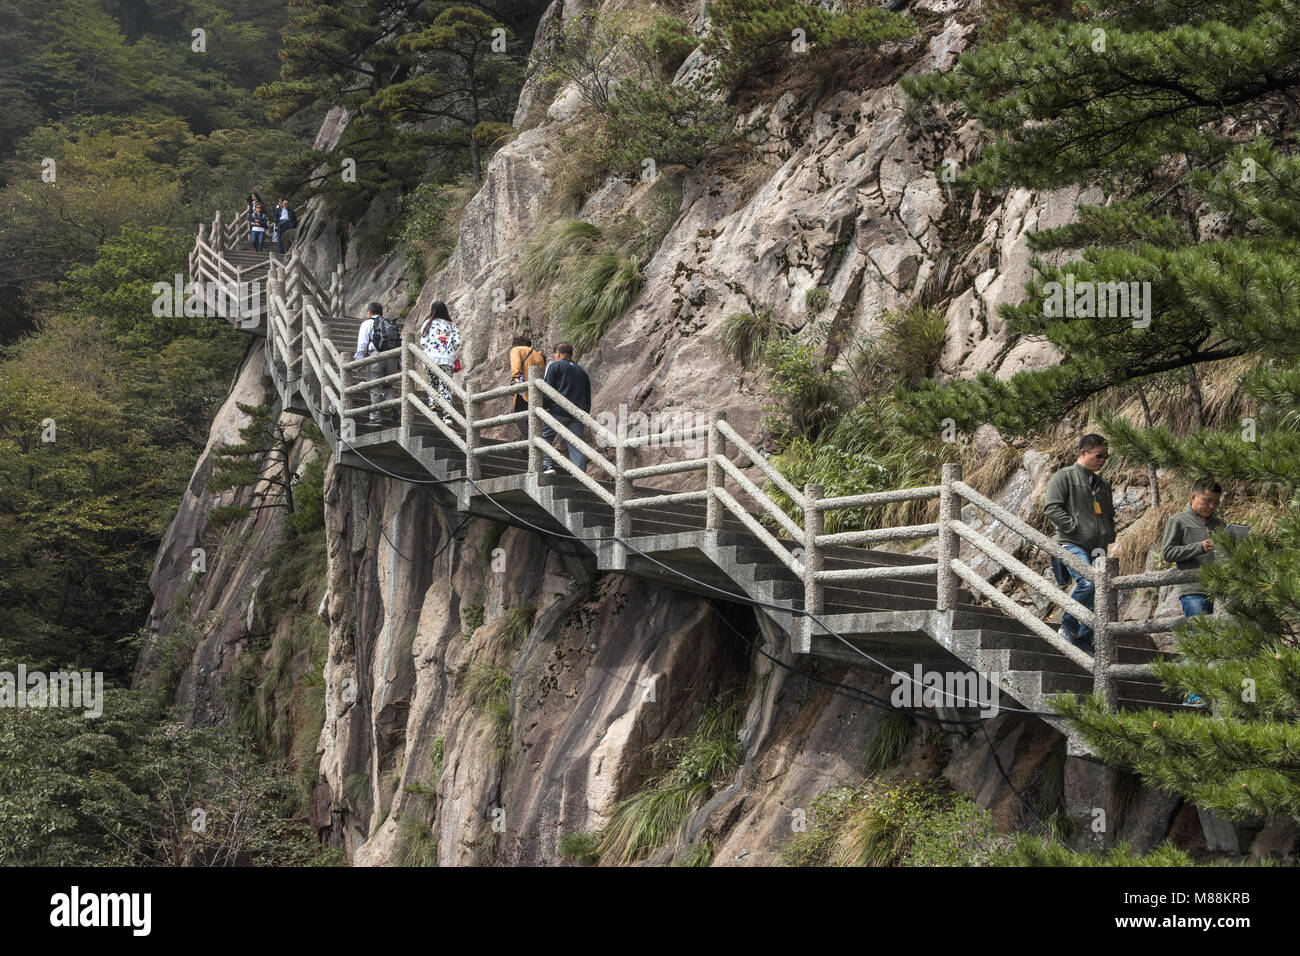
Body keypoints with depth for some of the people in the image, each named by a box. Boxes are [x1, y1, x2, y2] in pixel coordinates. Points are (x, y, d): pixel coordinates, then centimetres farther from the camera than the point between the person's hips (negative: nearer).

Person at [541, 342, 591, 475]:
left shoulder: (554, 366, 5)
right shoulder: (582, 371, 23)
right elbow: (588, 396, 22)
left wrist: (544, 407, 2)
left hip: (558, 411, -5)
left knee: (544, 438, 5)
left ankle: (548, 466, -10)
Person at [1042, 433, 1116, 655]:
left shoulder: (1103, 485, 24)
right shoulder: (1064, 477, 2)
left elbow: (1109, 515, 35)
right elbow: (1051, 507, -8)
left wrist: (1109, 535, 16)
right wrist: (1074, 527, -14)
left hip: (1098, 548, 7)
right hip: (1073, 545, -7)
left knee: (1098, 594, 1)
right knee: (1087, 583, -28)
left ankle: (1084, 641, 9)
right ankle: (1068, 627, -11)